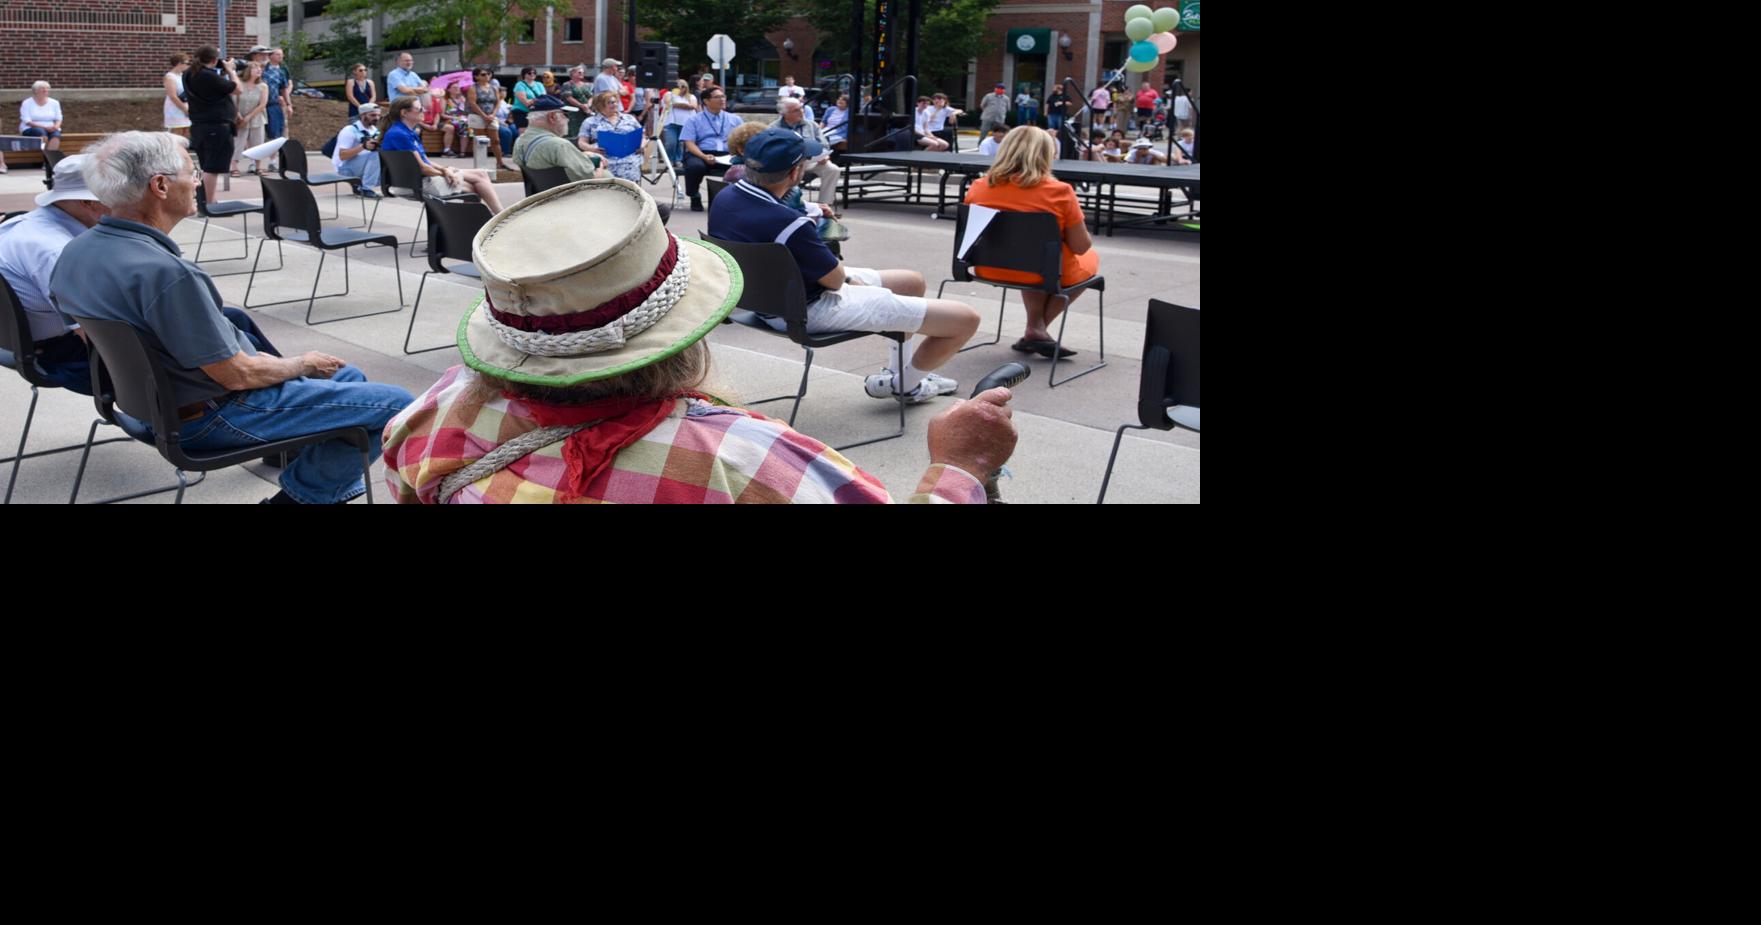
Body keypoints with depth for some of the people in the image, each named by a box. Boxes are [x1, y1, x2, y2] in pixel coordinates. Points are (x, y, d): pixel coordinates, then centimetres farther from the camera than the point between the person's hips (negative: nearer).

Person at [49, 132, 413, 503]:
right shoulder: (166, 274, -31)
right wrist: (304, 364, -4)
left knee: (347, 375, 23)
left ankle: (338, 486, 30)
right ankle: (303, 495, 6)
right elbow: (236, 375, -25)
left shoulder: (75, 252, -1)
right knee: (395, 405, -9)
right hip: (210, 419, -10)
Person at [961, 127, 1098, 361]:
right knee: (1091, 257, 25)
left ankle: (1036, 327, 16)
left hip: (990, 270, 4)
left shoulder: (979, 187, -6)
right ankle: (1037, 329, 13)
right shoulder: (1058, 191, -16)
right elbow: (1081, 246, -10)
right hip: (1043, 274, -4)